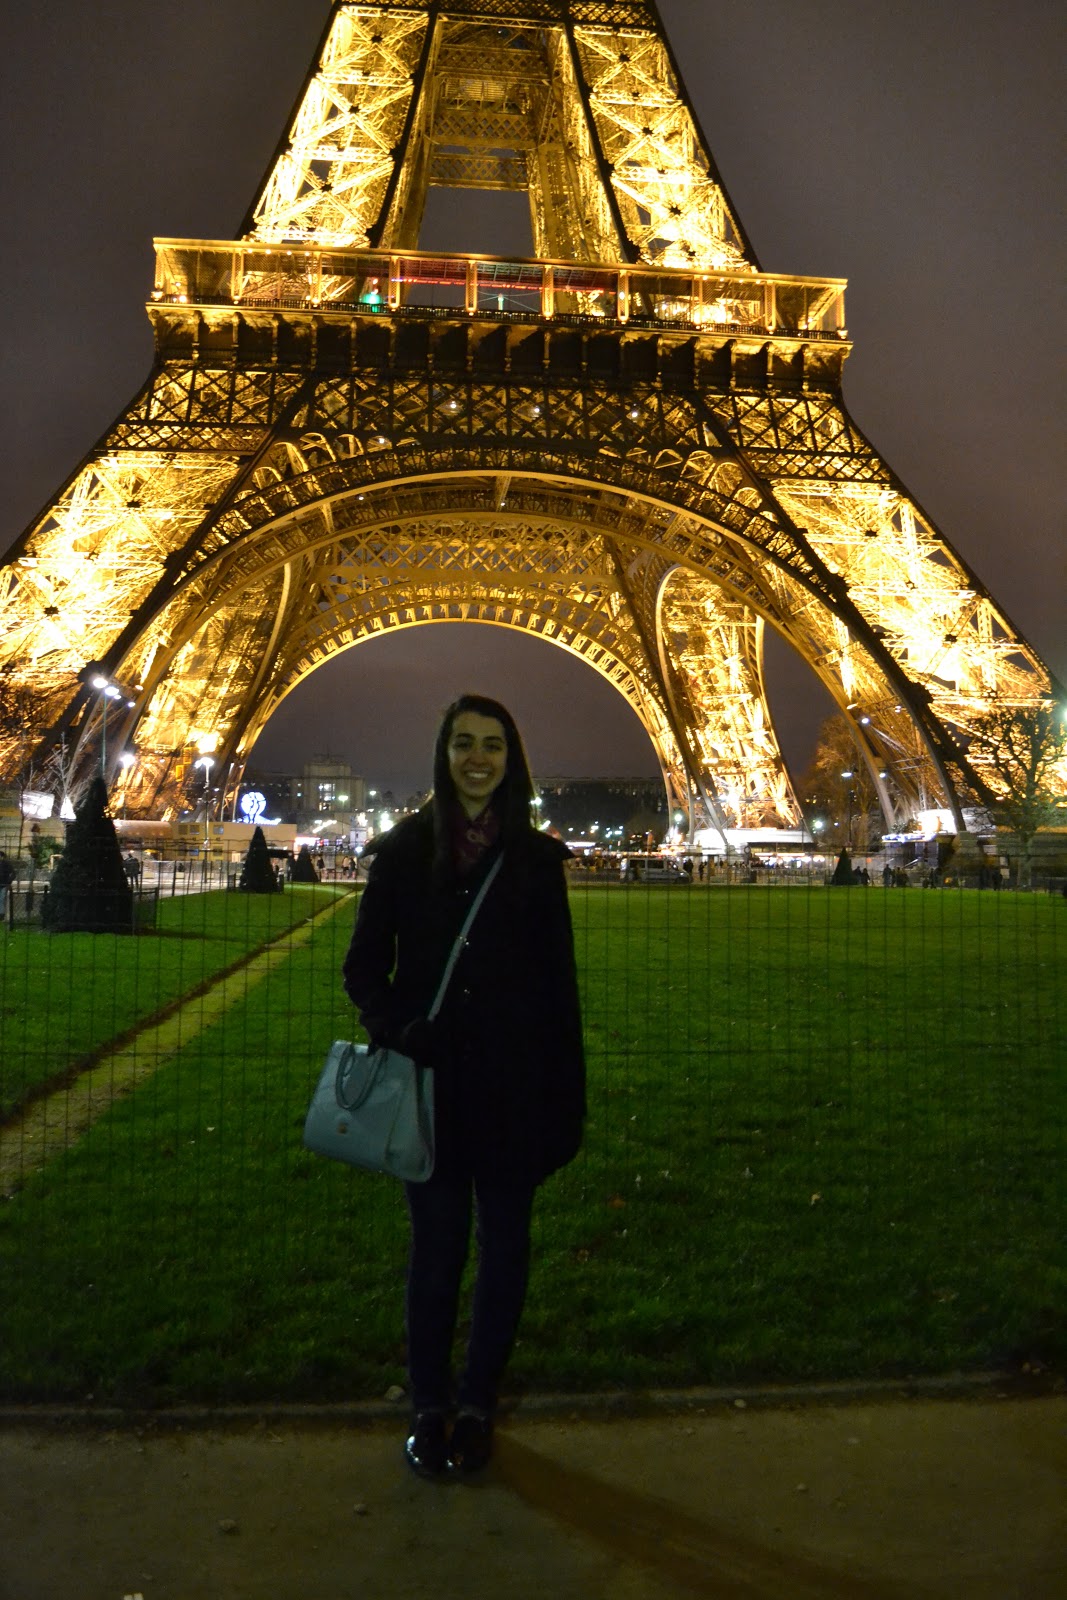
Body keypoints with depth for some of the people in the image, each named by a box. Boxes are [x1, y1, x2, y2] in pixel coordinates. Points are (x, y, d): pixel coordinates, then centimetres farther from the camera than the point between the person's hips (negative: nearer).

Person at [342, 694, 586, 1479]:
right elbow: (365, 963, 4)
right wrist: (392, 1028, -16)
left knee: (504, 1245, 11)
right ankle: (429, 1407, 30)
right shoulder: (403, 849, -1)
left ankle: (477, 1405, 31)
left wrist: (567, 1098, -1)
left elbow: (560, 982, 1)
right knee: (436, 1245, 11)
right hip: (431, 1081, 0)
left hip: (514, 1085, 1)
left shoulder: (538, 857, 0)